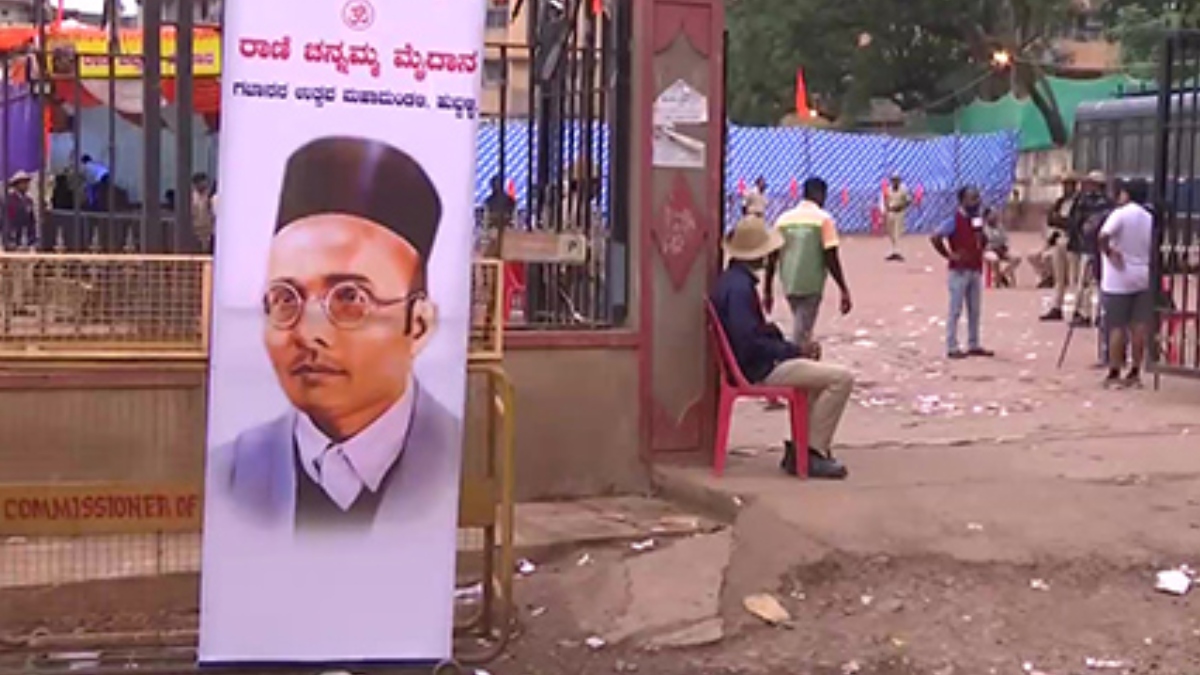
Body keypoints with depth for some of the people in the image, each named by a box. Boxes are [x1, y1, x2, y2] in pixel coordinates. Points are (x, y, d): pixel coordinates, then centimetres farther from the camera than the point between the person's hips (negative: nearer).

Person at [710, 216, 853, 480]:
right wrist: (795, 349, -16)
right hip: (758, 369, -11)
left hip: (757, 363, 11)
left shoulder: (731, 280, 13)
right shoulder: (739, 287, -20)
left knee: (820, 370, 30)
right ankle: (812, 453, -6)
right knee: (842, 378, -14)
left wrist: (793, 347, 6)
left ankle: (799, 449, 23)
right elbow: (750, 342, -26)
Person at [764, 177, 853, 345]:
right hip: (811, 286, -5)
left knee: (801, 330, 22)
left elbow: (772, 258, 6)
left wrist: (768, 291, 14)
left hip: (789, 286, 5)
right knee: (801, 336, -3)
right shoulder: (823, 219, -6)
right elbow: (831, 258, -12)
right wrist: (844, 291, -7)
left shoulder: (784, 219, 6)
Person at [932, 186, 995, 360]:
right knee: (956, 310, -3)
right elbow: (936, 238, -19)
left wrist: (980, 255, 6)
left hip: (976, 270, 7)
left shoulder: (978, 219, 10)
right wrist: (949, 255, -15)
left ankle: (974, 345, 20)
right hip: (960, 271, -7)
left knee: (975, 310, 12)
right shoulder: (955, 220, -12)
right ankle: (952, 348, 1)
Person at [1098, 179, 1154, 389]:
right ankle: (1135, 373, 11)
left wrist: (1108, 252, -11)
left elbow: (1103, 236, -25)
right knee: (1139, 326, 6)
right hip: (1144, 278, 5)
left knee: (1117, 327, -1)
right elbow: (1155, 248, 8)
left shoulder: (1121, 214, -10)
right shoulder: (1150, 219, 8)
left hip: (1119, 279, -5)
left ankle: (1114, 374, 1)